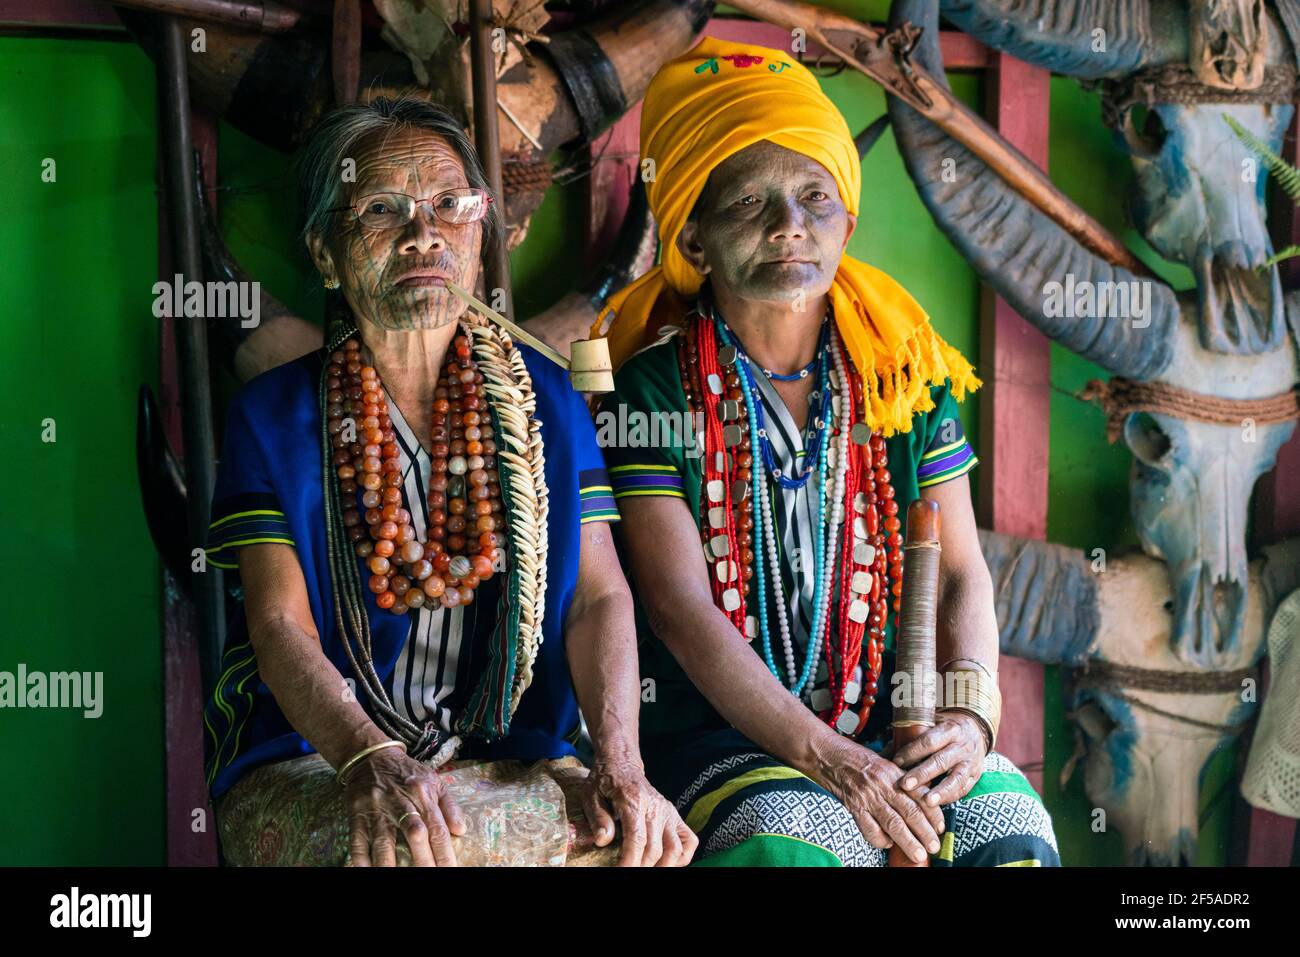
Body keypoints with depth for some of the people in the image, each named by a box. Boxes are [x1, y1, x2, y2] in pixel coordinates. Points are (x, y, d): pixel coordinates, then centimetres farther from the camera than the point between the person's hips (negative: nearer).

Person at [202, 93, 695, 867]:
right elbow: (279, 627, -8)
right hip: (310, 762, -2)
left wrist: (618, 763, -18)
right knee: (373, 841, -35)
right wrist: (368, 759, -28)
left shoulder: (545, 399, 8)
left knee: (643, 837, -25)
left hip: (512, 760, 2)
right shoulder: (273, 417, 2)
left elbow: (599, 597, 0)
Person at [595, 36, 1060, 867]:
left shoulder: (906, 373, 7)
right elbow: (681, 610, -13)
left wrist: (970, 714, -16)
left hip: (894, 726, 3)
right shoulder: (650, 392, -5)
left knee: (1012, 829, -23)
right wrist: (828, 758, -22)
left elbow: (960, 573, 4)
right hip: (721, 733, -3)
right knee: (790, 842, -33)